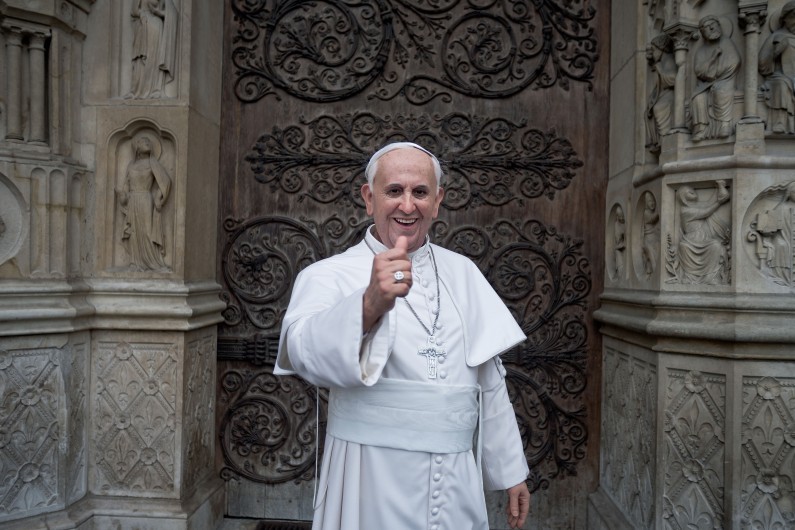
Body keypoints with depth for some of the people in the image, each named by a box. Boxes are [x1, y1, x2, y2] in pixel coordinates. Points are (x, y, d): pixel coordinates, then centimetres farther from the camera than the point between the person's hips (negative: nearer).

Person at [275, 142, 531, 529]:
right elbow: (306, 351, -30)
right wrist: (370, 305, -47)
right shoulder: (329, 276, -10)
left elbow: (489, 379, 9)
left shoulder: (462, 273, 4)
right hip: (372, 484, -3)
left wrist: (510, 470, 12)